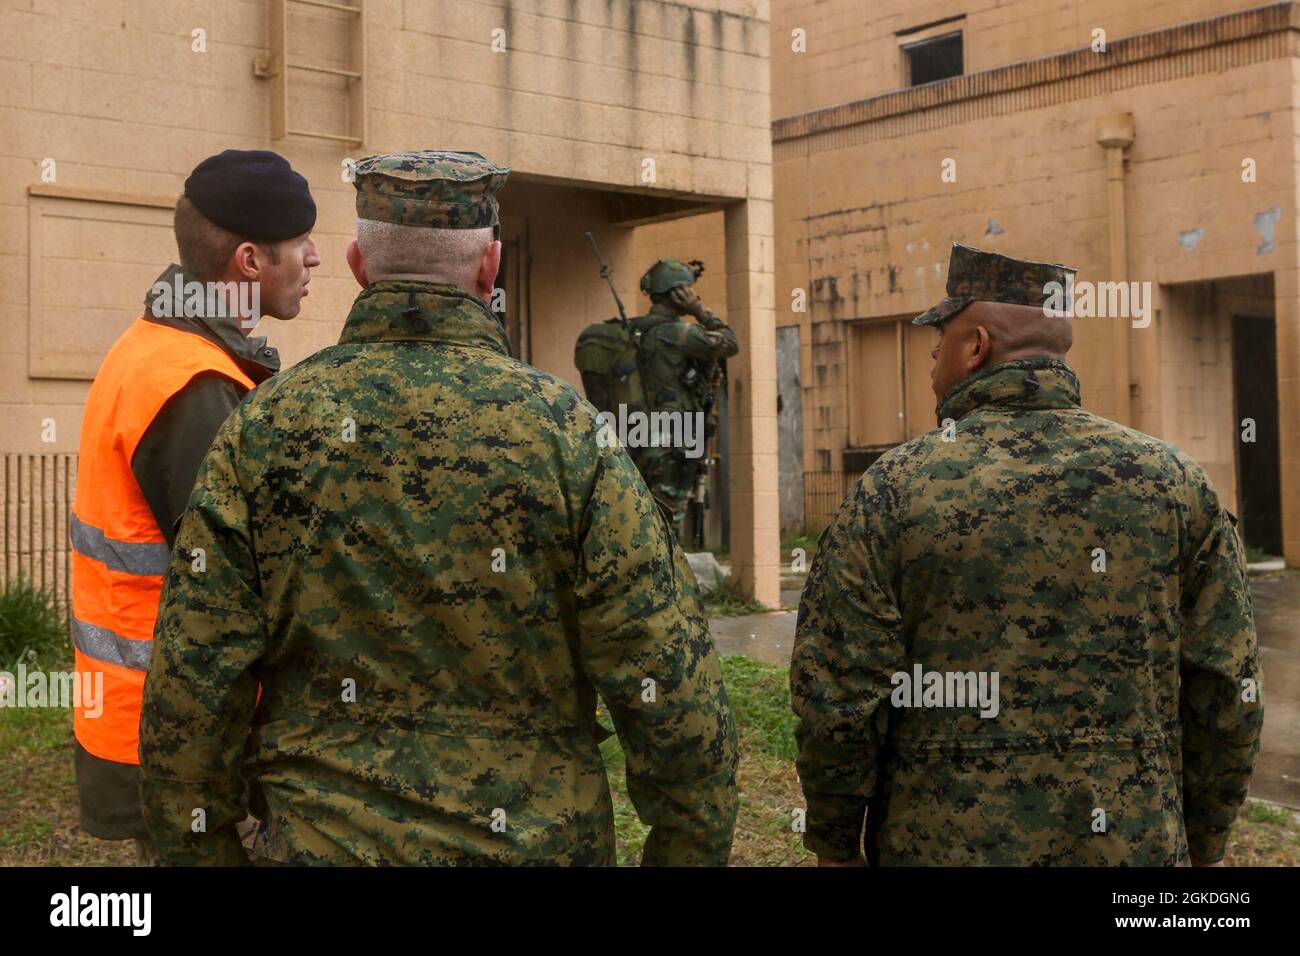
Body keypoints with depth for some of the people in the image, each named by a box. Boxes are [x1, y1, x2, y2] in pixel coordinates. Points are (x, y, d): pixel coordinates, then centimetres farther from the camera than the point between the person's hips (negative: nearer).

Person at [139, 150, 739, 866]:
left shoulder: (262, 429, -6)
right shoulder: (565, 431, -11)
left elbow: (189, 691, -6)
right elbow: (670, 691, -12)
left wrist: (197, 850, 5)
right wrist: (691, 850, 1)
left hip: (322, 840, 2)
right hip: (534, 840, -1)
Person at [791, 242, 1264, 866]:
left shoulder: (895, 491, -9)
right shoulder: (1173, 480, -3)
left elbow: (837, 698, -10)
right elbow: (1228, 692, -1)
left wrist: (834, 844, 4)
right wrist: (1201, 843, 11)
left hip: (946, 842, -2)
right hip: (1136, 843, 2)